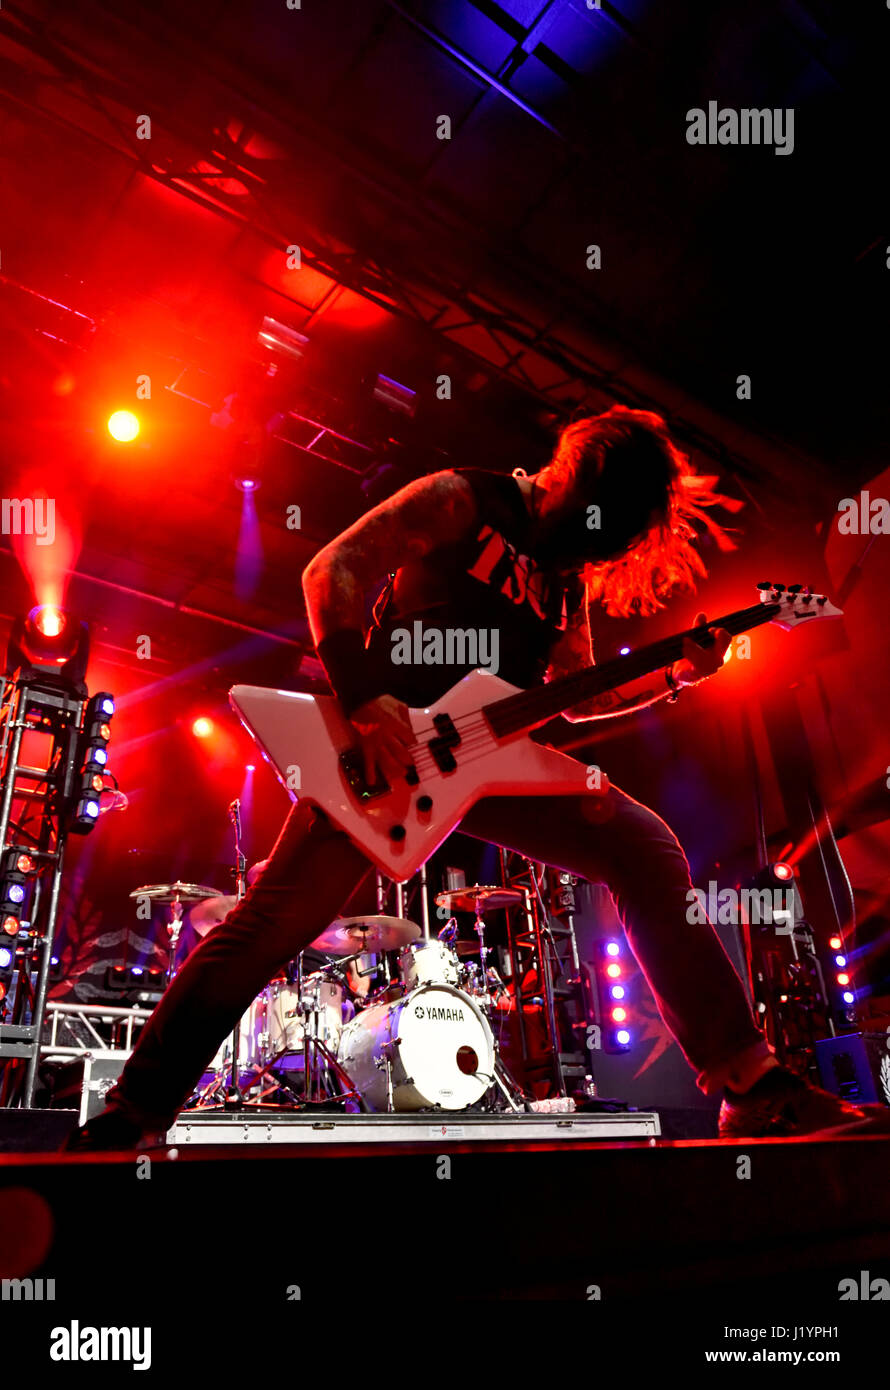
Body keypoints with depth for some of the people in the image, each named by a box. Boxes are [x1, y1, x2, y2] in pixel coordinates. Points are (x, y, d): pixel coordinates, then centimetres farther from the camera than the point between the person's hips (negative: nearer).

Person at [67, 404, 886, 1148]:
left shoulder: (569, 576, 18)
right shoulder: (464, 501, -2)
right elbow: (334, 568, -11)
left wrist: (675, 676, 9)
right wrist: (365, 698, -23)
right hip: (386, 741, -5)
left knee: (648, 850, -9)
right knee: (277, 918, -13)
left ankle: (752, 1089, -2)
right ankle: (131, 1115, 5)